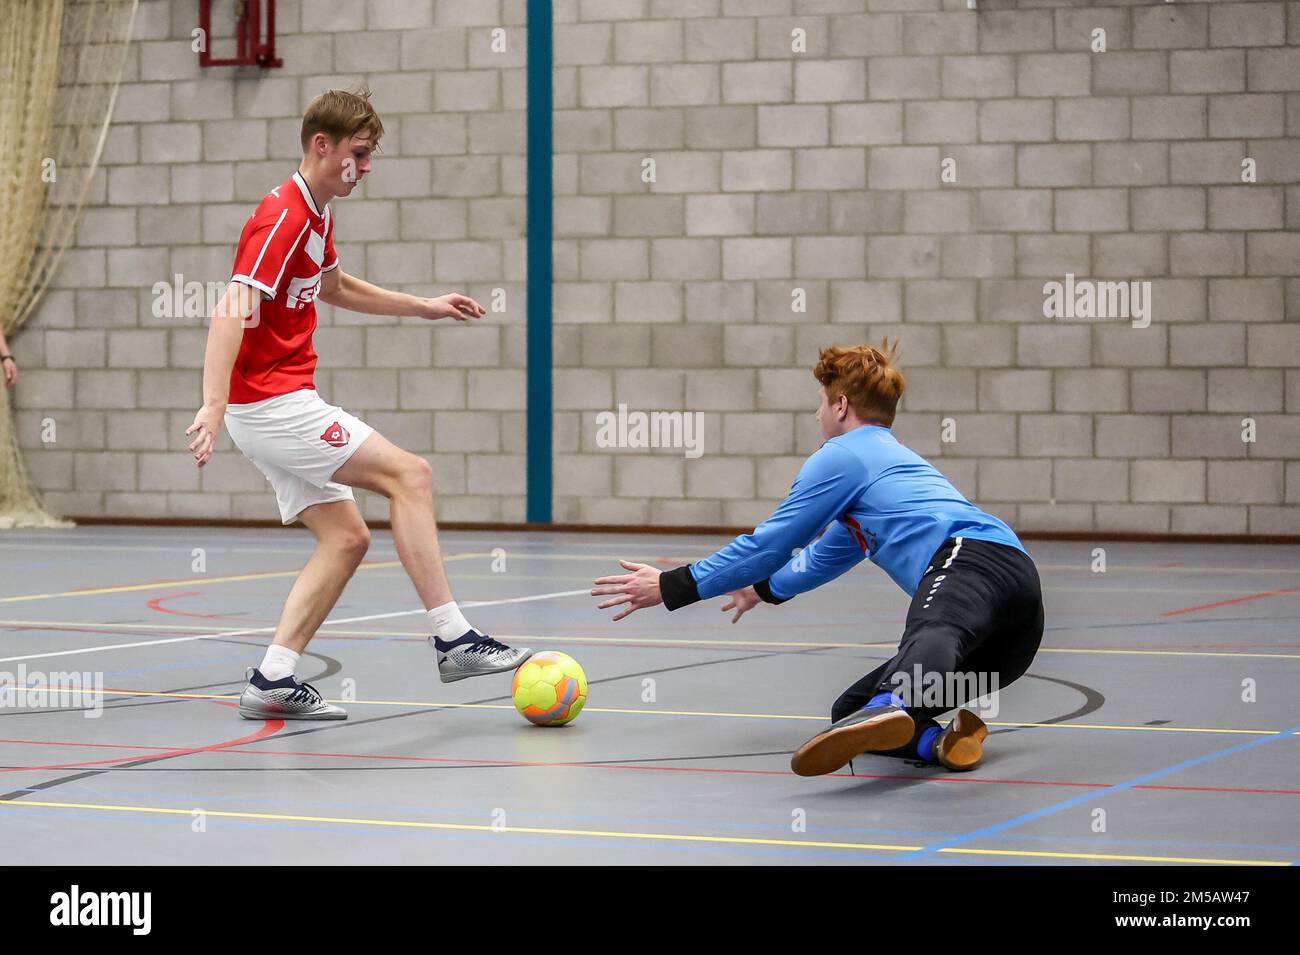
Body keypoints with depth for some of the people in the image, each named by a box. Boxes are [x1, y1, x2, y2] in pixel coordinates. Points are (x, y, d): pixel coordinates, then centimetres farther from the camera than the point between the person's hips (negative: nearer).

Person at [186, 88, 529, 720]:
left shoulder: (316, 215, 15)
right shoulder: (283, 217, -16)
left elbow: (334, 287, 36)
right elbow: (232, 310, -28)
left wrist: (422, 306, 35)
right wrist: (214, 404, -39)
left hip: (281, 406, 10)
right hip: (271, 401, -10)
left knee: (345, 537, 5)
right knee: (408, 474, -13)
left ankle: (273, 680, 2)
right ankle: (453, 640, -13)